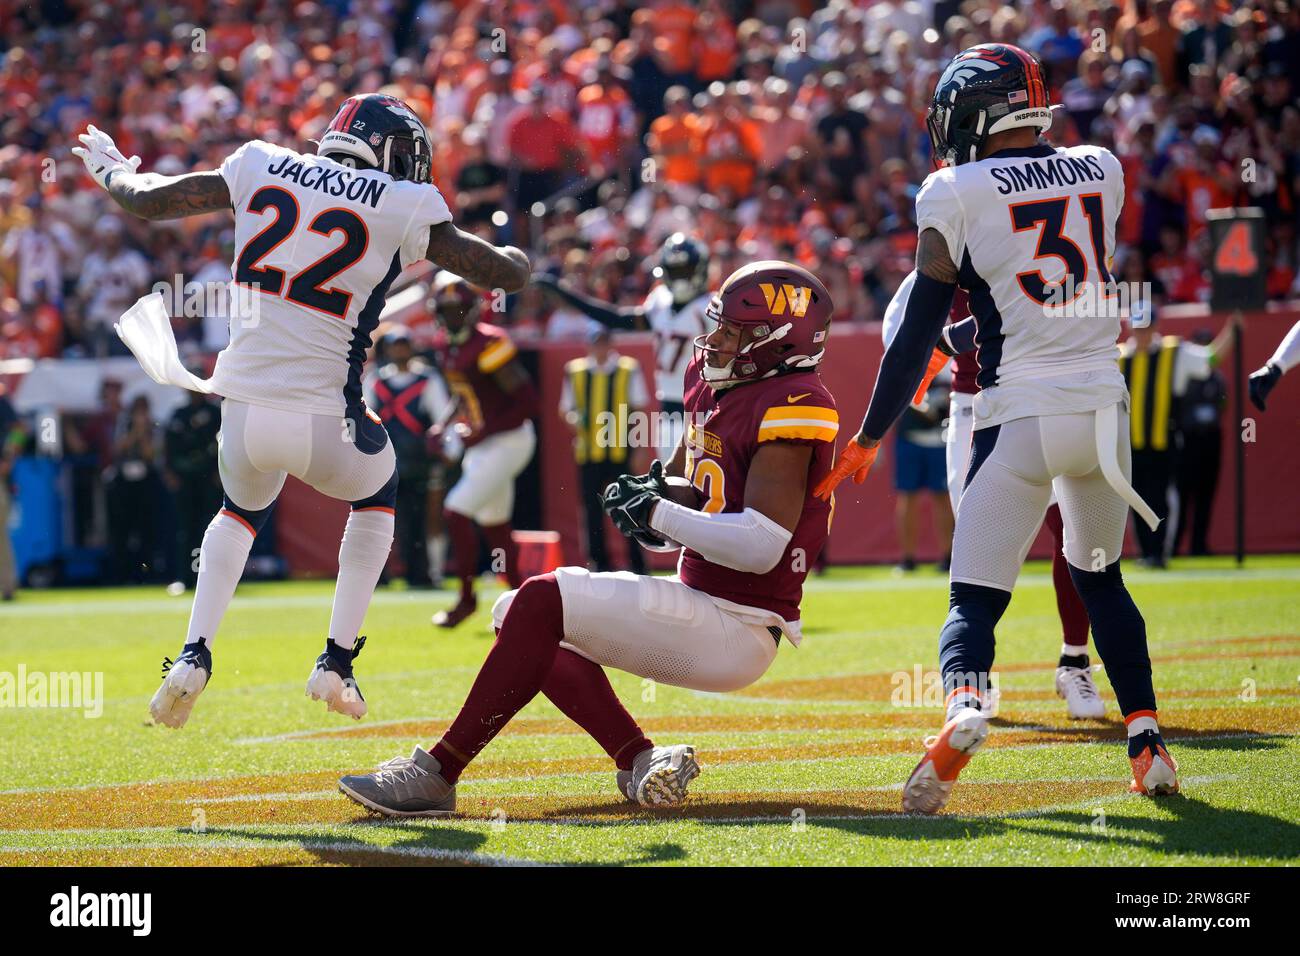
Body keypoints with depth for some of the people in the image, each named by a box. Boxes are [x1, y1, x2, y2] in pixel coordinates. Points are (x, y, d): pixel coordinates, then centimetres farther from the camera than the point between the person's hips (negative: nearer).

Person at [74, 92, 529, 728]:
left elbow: (148, 199, 14)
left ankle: (194, 655, 13)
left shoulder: (262, 168, 7)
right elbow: (508, 274, 5)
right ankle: (336, 662, 23)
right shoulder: (402, 209, -2)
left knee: (241, 510, 35)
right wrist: (512, 256, 29)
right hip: (322, 423, -3)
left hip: (241, 408, 3)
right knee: (377, 496, 32)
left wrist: (110, 171, 36)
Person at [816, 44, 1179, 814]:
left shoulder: (957, 193, -5)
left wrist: (869, 438, 3)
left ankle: (966, 702, -31)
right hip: (1104, 405, 4)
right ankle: (1147, 741, 17)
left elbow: (920, 329, -4)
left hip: (1023, 417, -4)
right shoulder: (1102, 171, 9)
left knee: (975, 599, -1)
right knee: (1101, 580, 24)